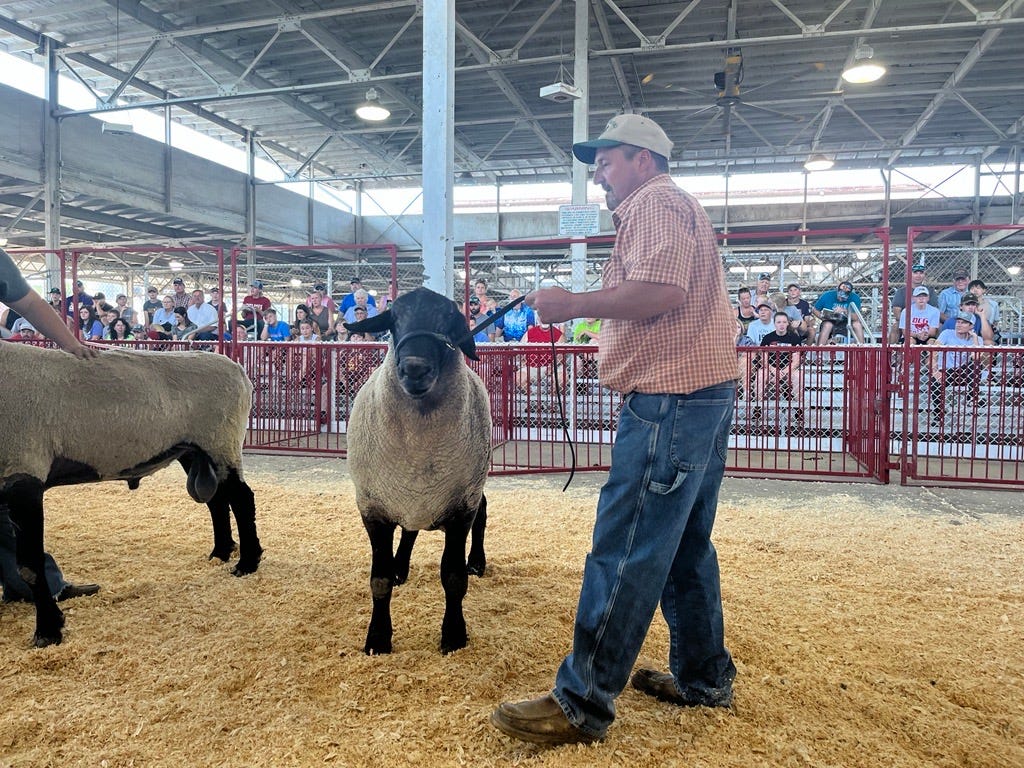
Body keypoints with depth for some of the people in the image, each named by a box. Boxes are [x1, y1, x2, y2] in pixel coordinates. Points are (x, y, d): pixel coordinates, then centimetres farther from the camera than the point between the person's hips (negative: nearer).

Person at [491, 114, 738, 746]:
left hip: (670, 399, -11)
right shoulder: (675, 209, 28)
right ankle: (705, 677, 25)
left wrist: (574, 303, -13)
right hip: (702, 393, 11)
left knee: (625, 549, -10)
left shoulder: (657, 204, -5)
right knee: (685, 544, 15)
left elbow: (661, 292, -22)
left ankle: (582, 703, -4)